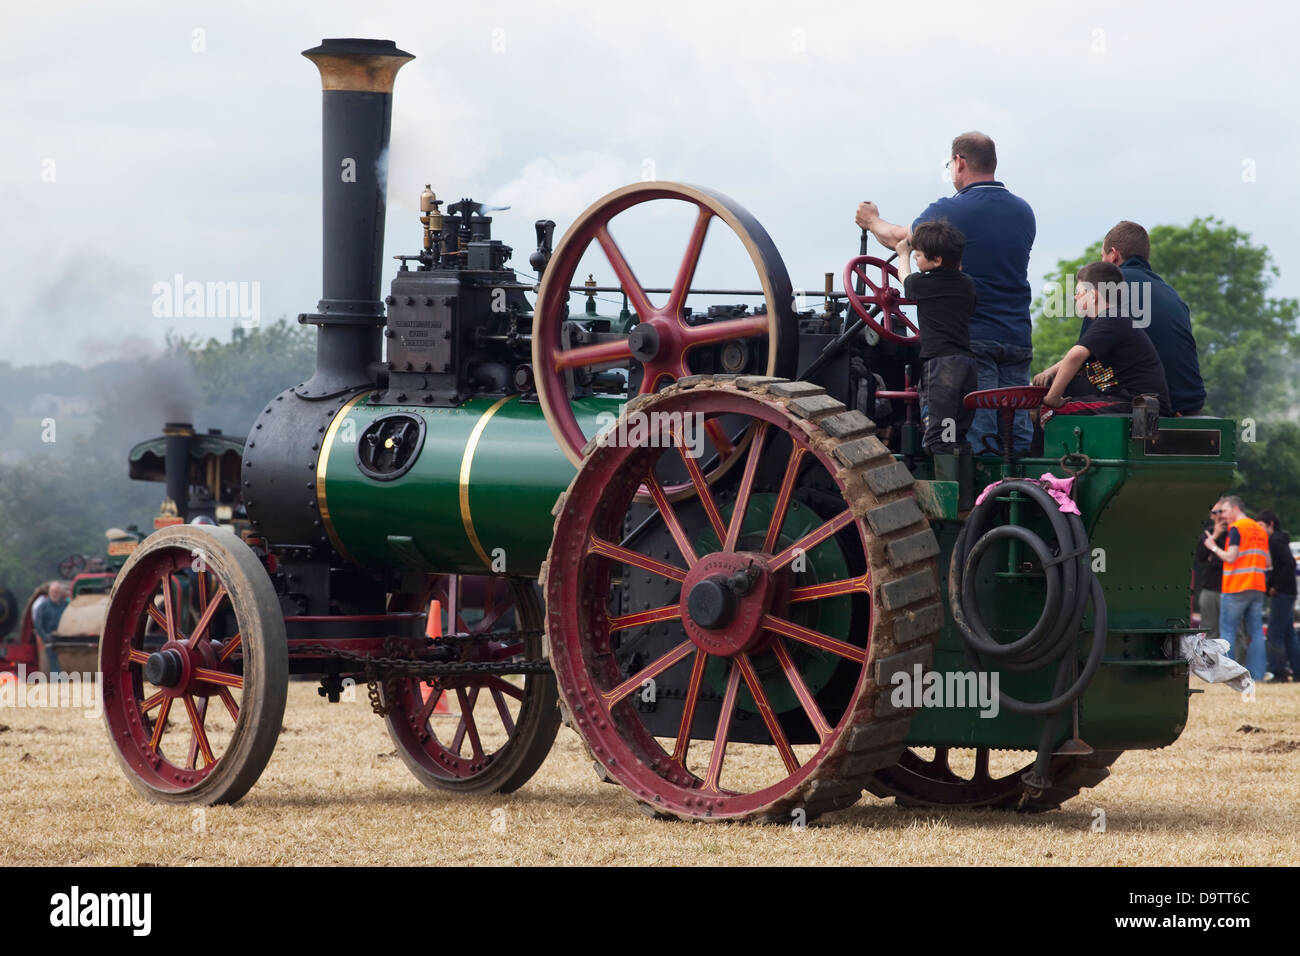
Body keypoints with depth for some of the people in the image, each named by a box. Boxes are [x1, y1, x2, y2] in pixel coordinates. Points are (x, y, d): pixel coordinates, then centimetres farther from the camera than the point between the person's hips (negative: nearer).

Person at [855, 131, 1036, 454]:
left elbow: (900, 239, 11)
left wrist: (872, 221, 34)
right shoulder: (1023, 212, 11)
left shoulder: (951, 211, -6)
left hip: (973, 337, -5)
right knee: (1019, 437, 3)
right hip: (1018, 338, 5)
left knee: (978, 438, -11)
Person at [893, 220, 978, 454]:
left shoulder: (923, 283, -1)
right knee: (959, 437, 11)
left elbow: (905, 277, 24)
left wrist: (904, 254, 43)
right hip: (968, 362, 7)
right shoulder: (967, 285, 12)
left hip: (939, 362, -7)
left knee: (937, 437, -12)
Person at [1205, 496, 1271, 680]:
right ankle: (1257, 673, 1)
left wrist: (1213, 547, -1)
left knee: (1227, 630, -1)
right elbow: (1268, 564, 17)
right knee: (1256, 632, 6)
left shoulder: (1236, 528, -8)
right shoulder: (1260, 529, 16)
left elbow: (1230, 557, -15)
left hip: (1236, 588, -7)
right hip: (1257, 588, 7)